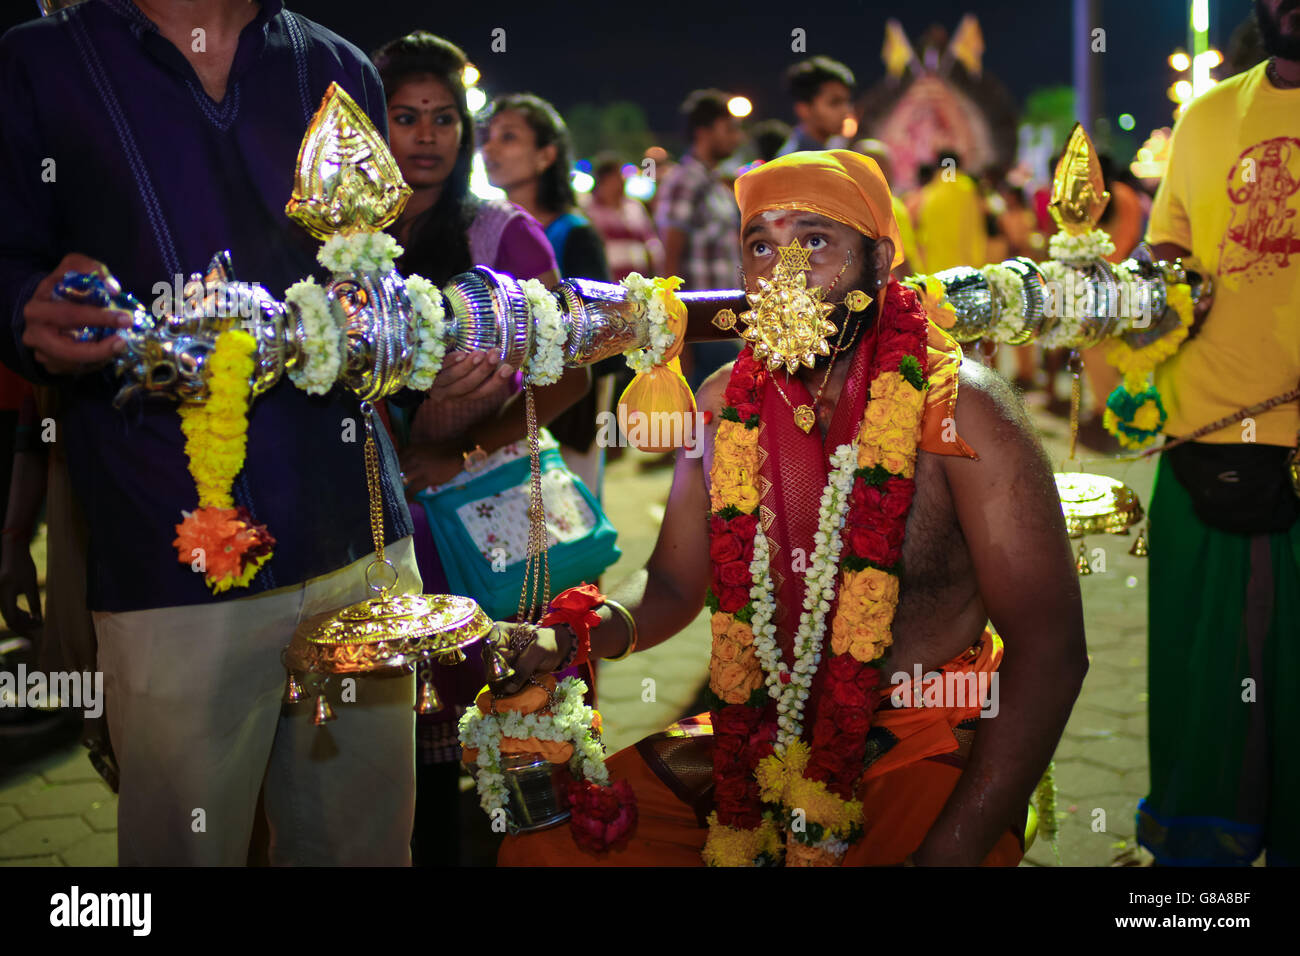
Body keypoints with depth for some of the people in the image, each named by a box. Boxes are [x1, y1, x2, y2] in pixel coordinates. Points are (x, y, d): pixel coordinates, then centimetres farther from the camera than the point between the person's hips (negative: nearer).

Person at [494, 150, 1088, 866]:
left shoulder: (958, 405, -15)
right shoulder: (725, 403, 1)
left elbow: (1049, 648, -18)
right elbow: (672, 582, 10)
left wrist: (950, 851, -26)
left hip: (925, 748, -4)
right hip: (760, 734, 5)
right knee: (541, 843, -5)